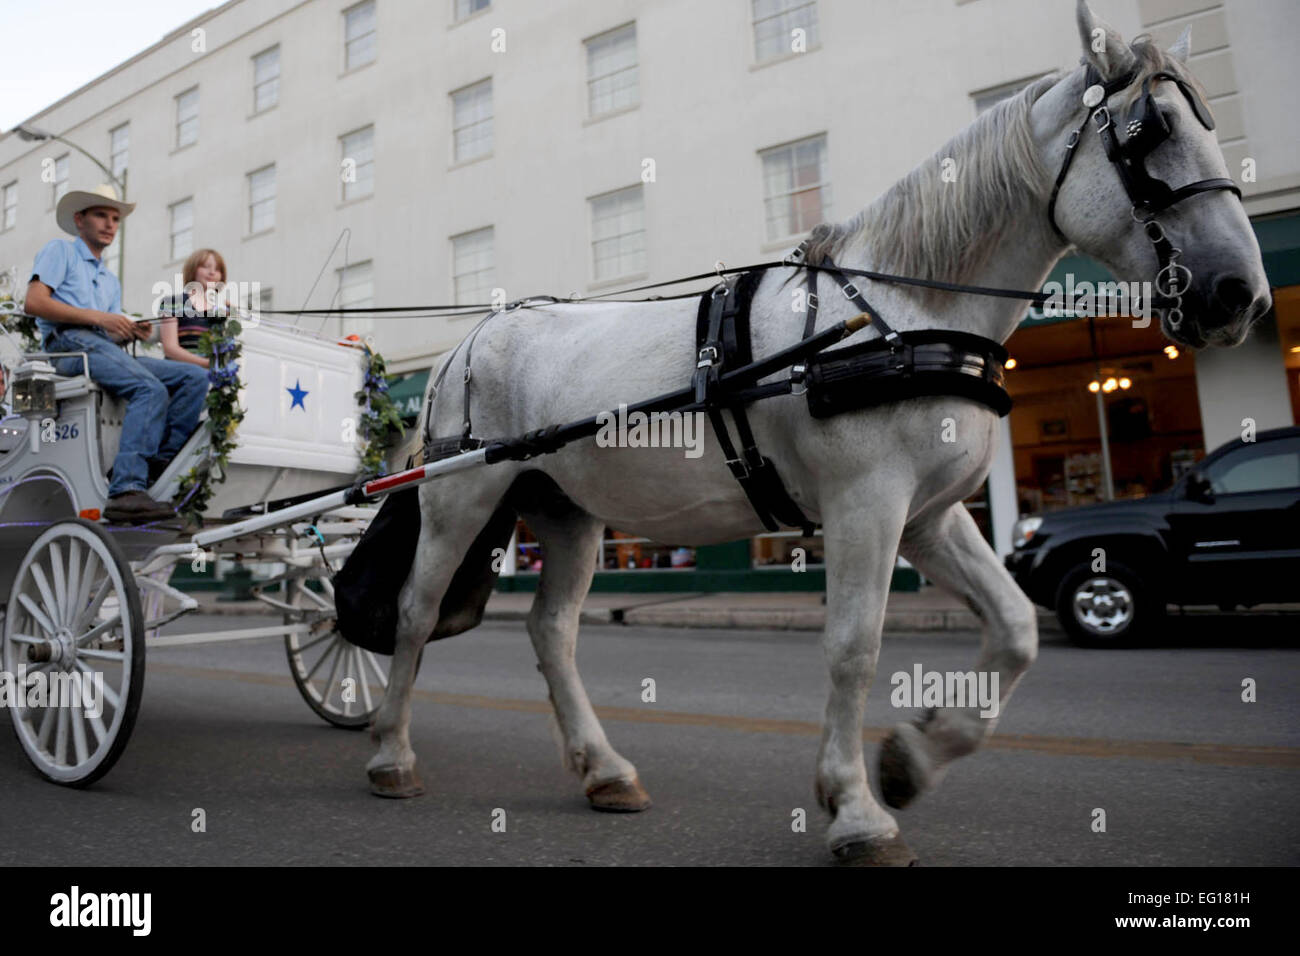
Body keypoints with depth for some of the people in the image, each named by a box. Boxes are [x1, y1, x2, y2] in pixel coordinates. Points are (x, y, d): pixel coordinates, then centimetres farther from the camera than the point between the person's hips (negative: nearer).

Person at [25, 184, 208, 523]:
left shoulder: (111, 281, 33)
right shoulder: (60, 250, 13)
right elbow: (34, 302, -4)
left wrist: (132, 332, -2)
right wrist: (97, 317, -11)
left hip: (104, 347, 7)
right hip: (69, 342, -7)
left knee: (195, 377, -10)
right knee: (152, 390, -32)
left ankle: (160, 461, -21)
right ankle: (126, 491, -42)